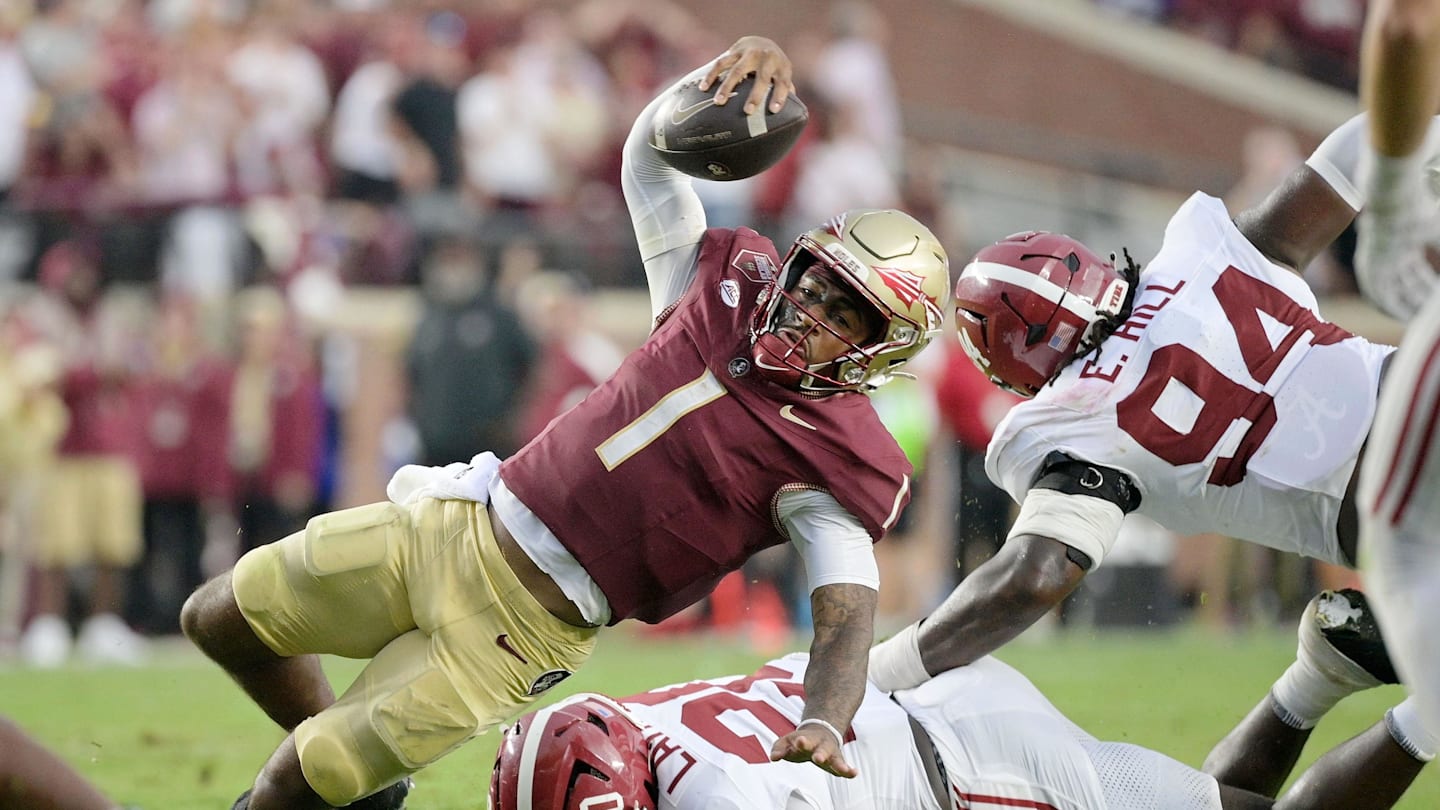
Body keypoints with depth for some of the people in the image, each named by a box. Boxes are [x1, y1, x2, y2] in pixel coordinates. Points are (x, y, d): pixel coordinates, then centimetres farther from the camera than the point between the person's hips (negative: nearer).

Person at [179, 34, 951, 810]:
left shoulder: (831, 464, -16)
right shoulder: (731, 282, 1)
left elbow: (846, 618, -26)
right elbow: (650, 151, 8)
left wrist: (823, 724, -47)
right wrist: (741, 63, -12)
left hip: (523, 622, -6)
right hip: (453, 520, 6)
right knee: (220, 619, 15)